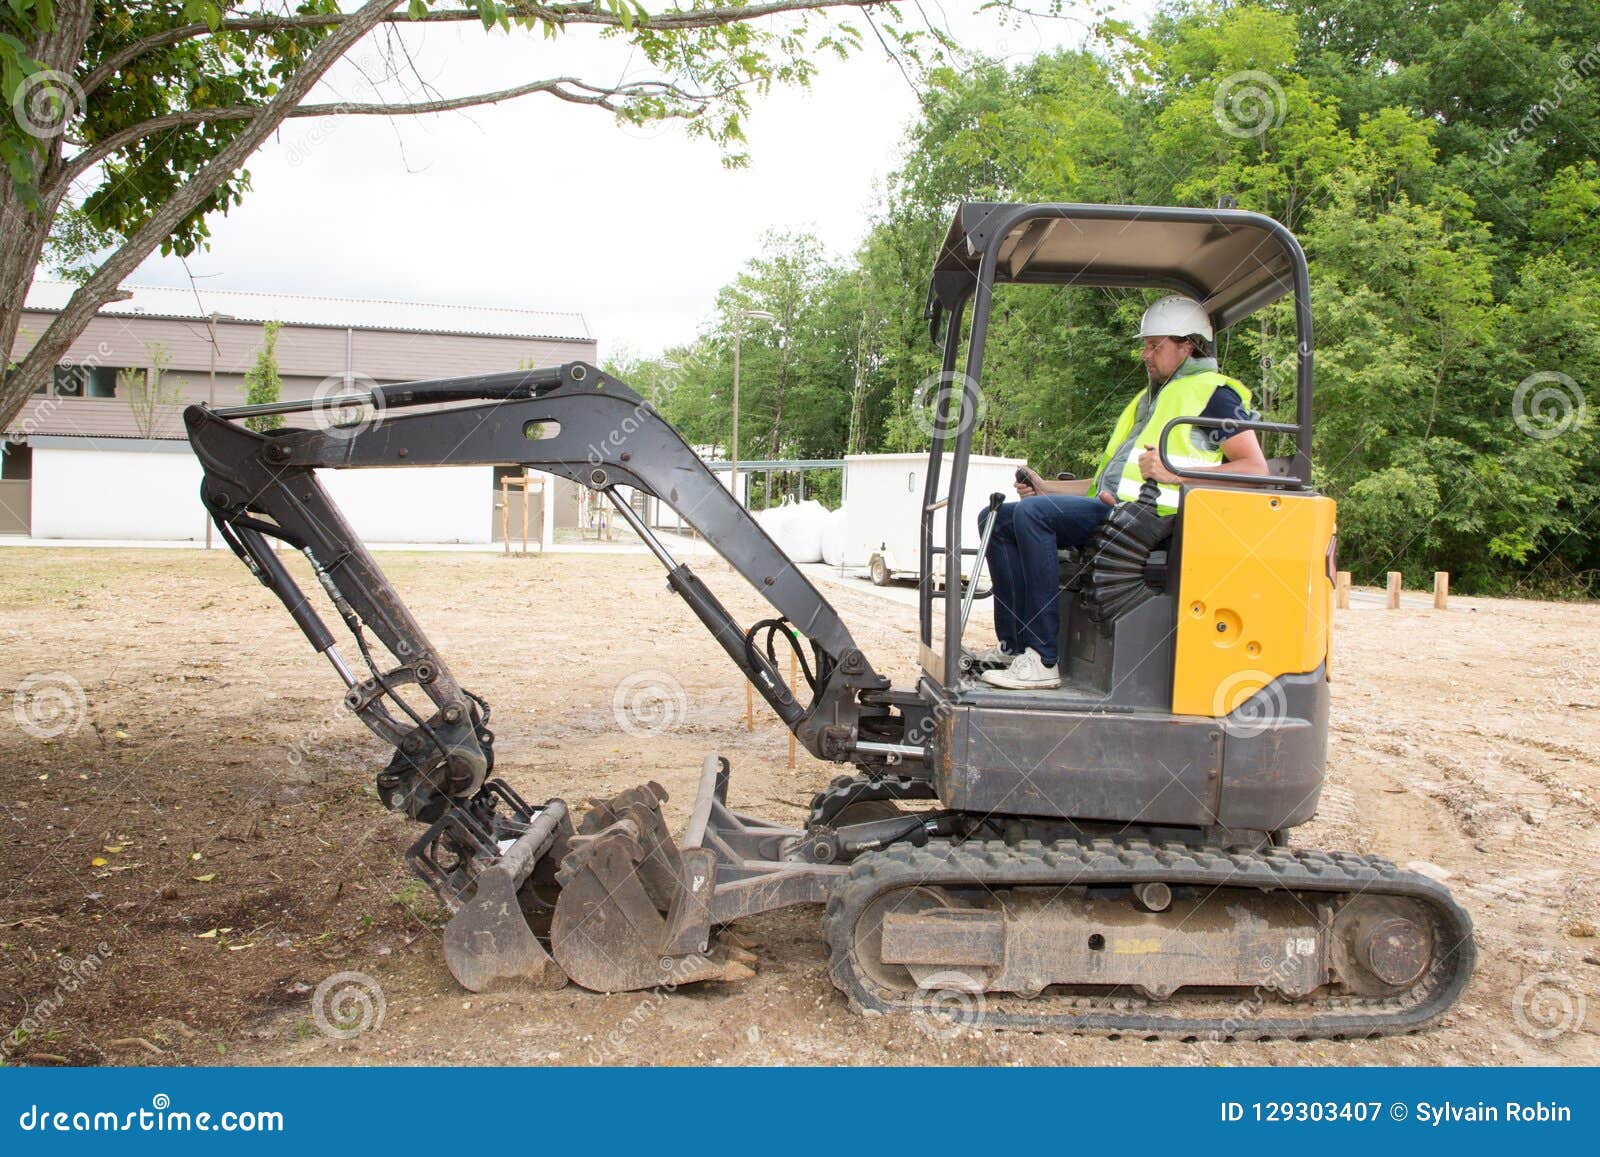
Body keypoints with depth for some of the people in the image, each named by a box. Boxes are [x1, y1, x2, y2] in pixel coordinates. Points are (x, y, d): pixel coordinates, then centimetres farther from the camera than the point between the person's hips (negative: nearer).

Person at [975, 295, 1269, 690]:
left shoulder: (1213, 393, 3)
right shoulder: (1150, 399, 30)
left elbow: (1255, 468, -8)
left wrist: (1177, 472, -17)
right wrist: (1046, 487, 17)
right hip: (1109, 508, 10)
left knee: (1032, 513, -29)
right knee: (996, 518, 0)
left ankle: (1041, 660, -31)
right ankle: (1014, 645, -8)